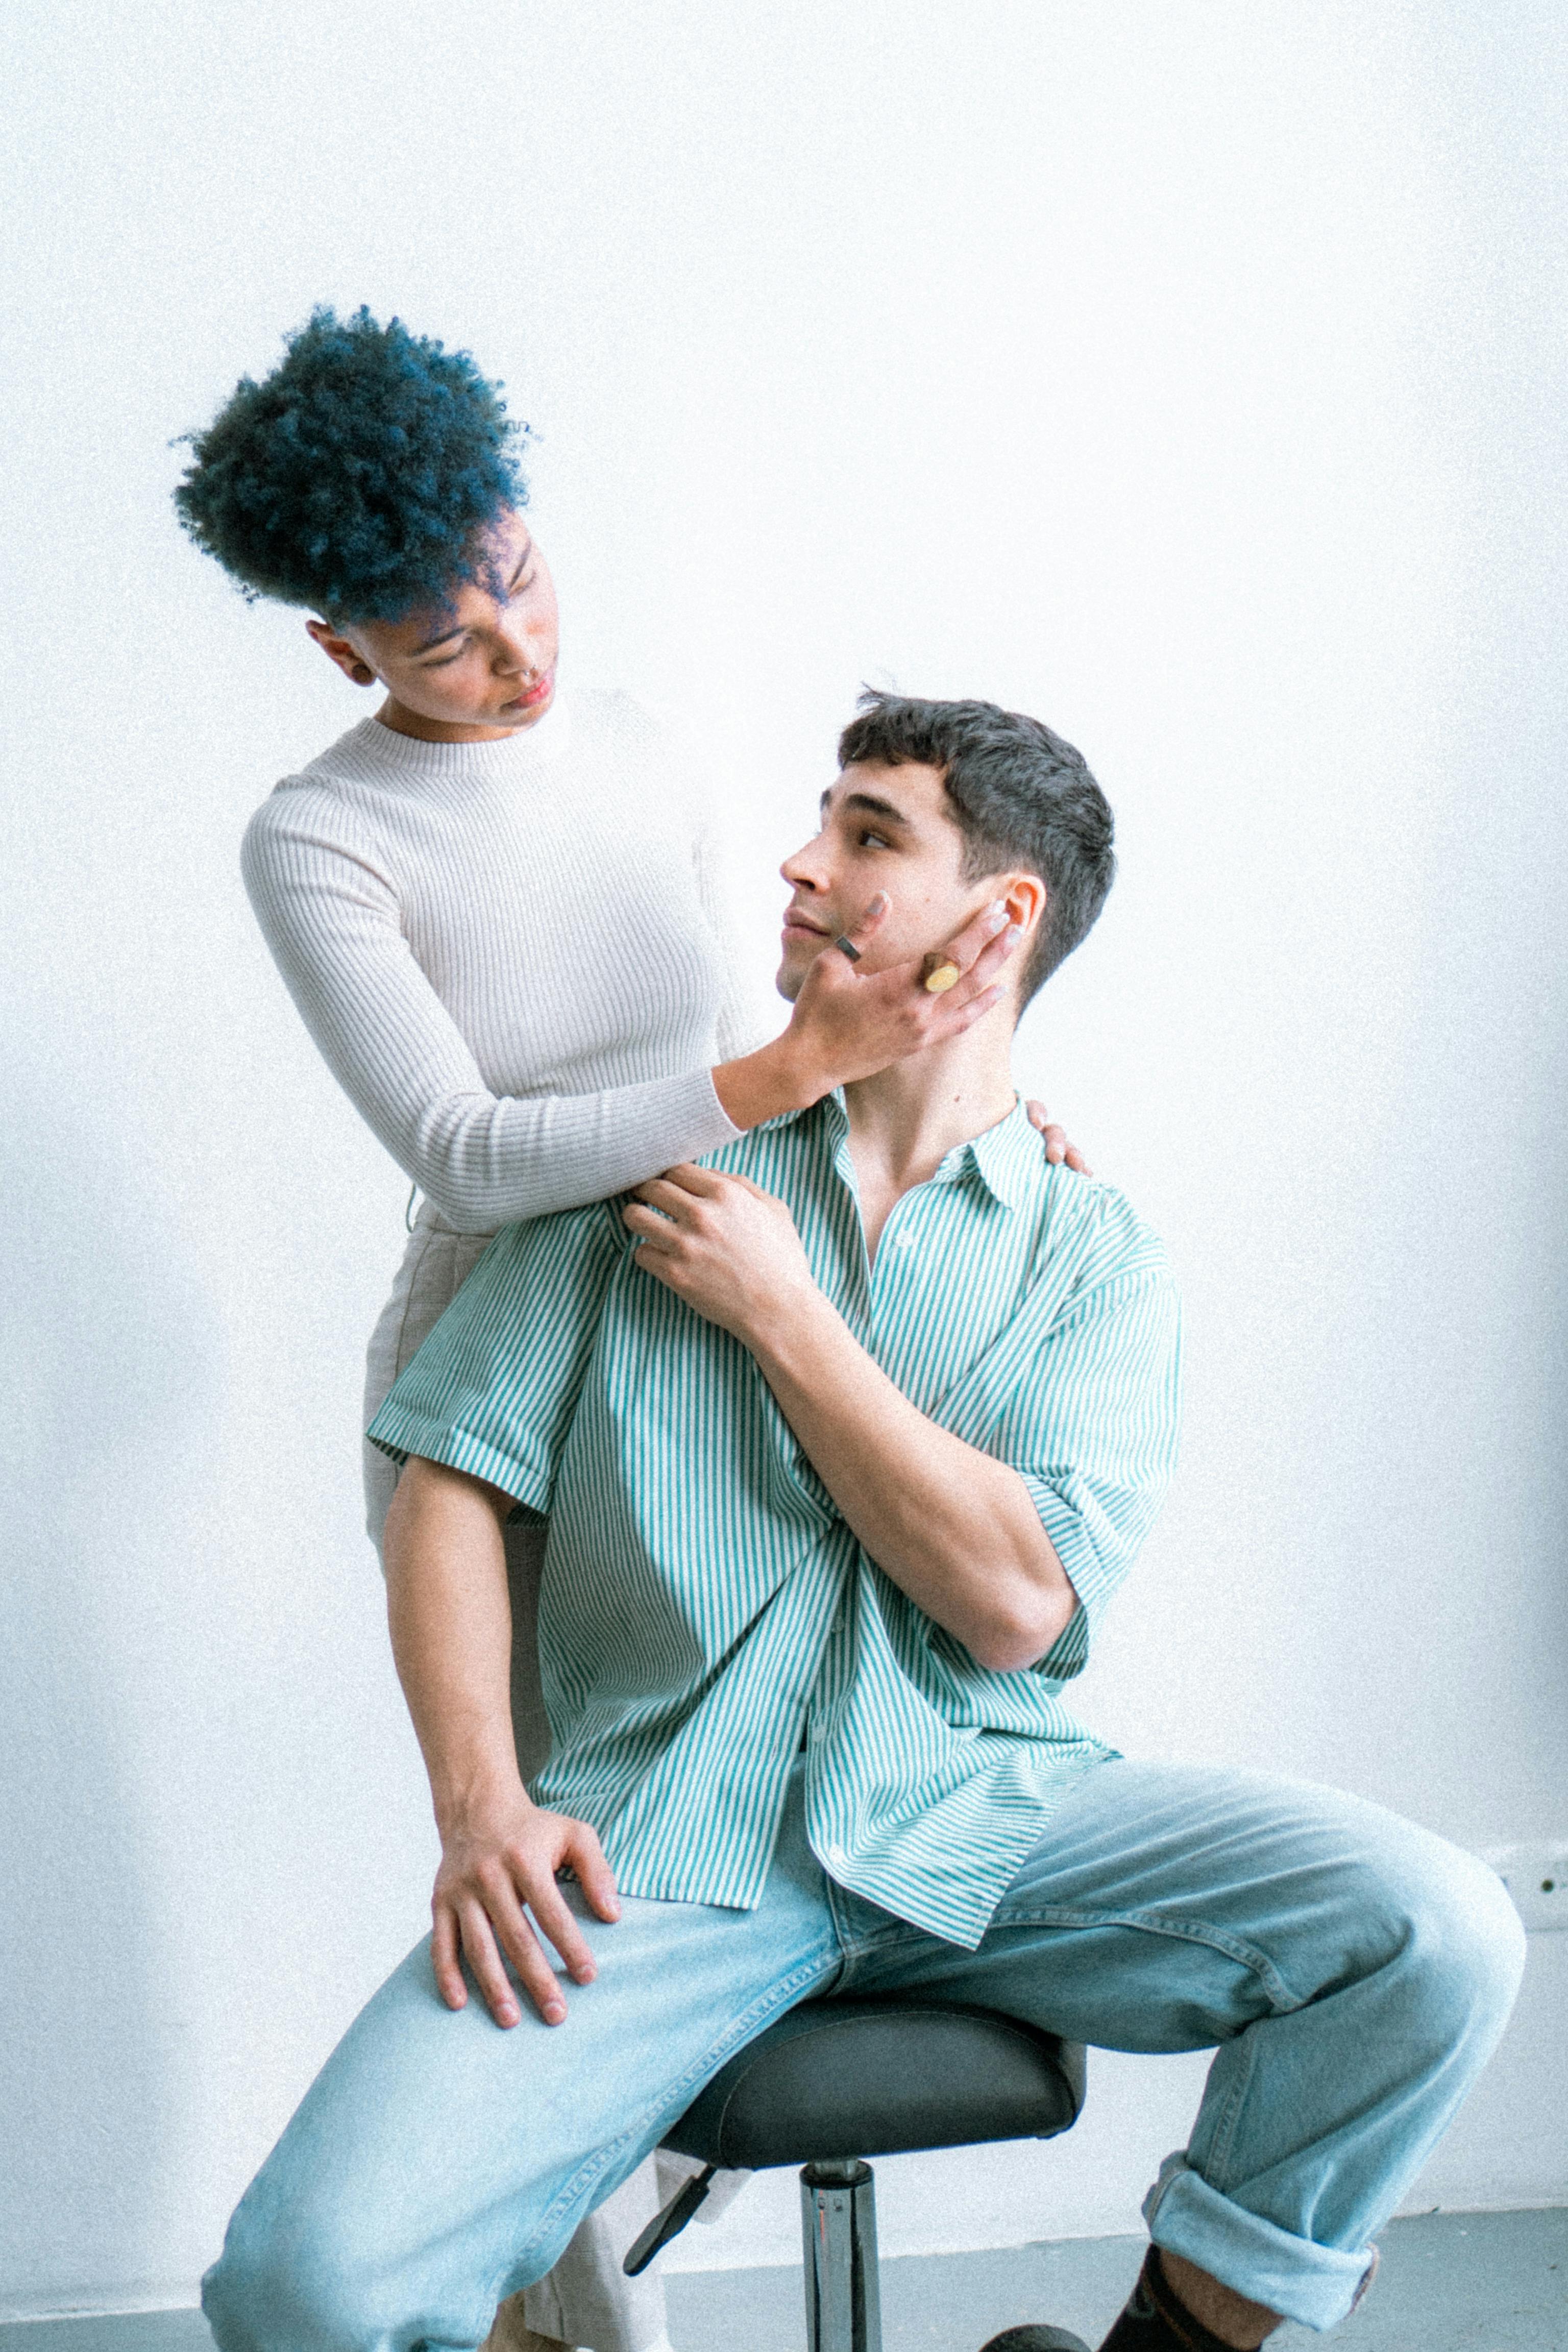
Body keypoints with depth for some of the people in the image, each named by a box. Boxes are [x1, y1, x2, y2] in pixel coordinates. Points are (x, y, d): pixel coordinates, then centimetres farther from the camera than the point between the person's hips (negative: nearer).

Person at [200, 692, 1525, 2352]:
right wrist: (481, 1807, -10)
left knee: (1435, 1935, -21)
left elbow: (1015, 1601, -8)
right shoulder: (657, 1163, 9)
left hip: (979, 1819, 1)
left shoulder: (1096, 1256, 7)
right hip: (657, 1847, -1)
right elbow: (454, 1484, 5)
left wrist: (779, 1308, -7)